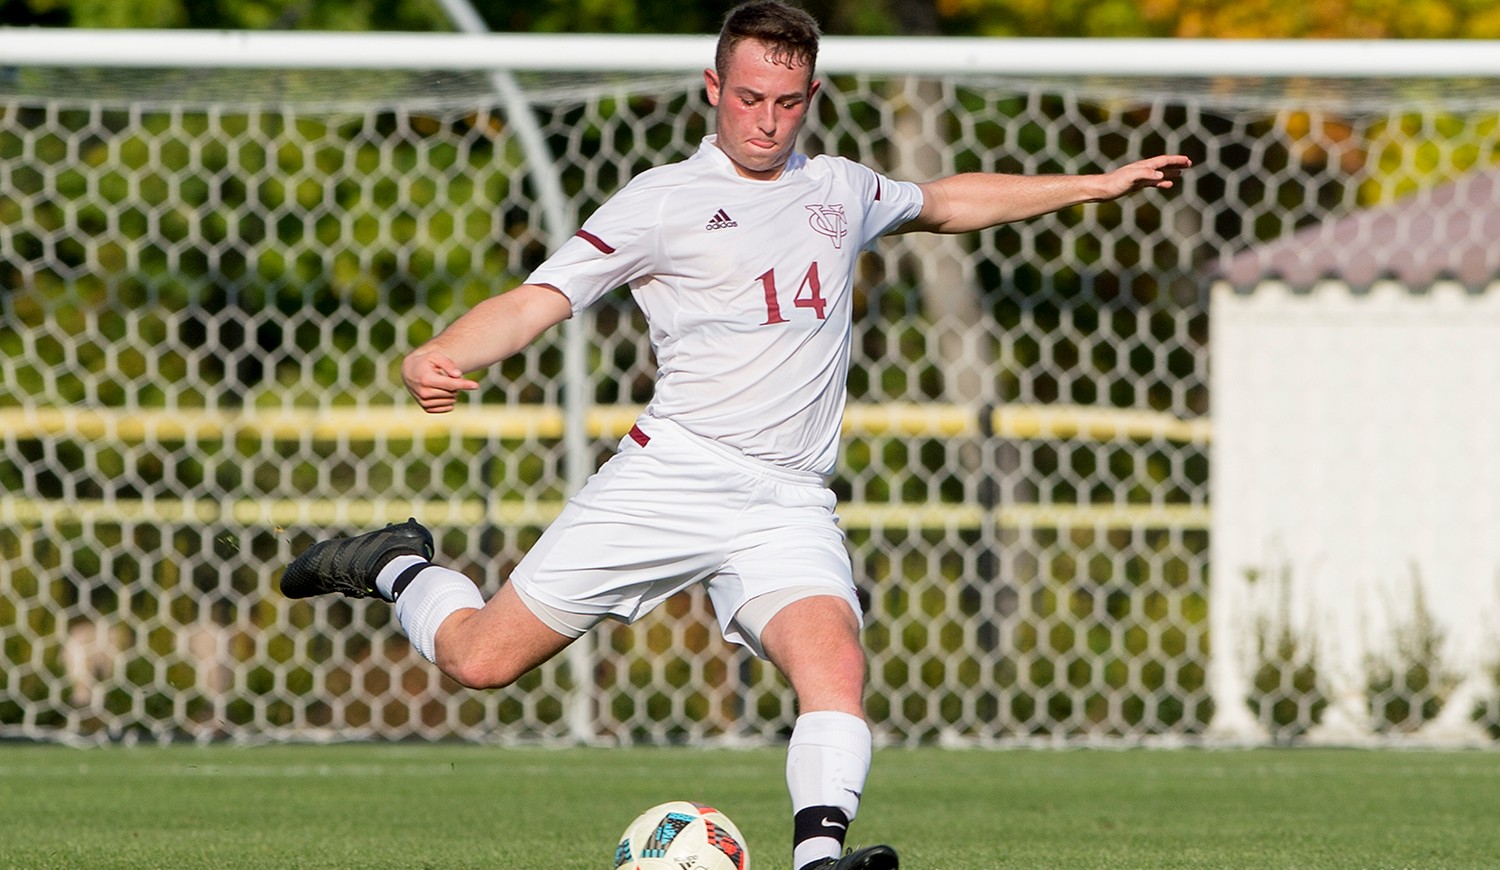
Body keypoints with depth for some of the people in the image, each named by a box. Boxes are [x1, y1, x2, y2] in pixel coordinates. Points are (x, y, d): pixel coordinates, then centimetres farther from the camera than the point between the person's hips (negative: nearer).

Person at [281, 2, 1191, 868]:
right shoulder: (663, 200, 2)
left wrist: (1098, 184, 42)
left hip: (789, 502, 3)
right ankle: (397, 569, 27)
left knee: (835, 663, -26)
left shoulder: (842, 190, 18)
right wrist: (435, 358, -24)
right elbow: (537, 300, -5)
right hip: (670, 474, -3)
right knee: (480, 658, -2)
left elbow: (945, 202, 38)